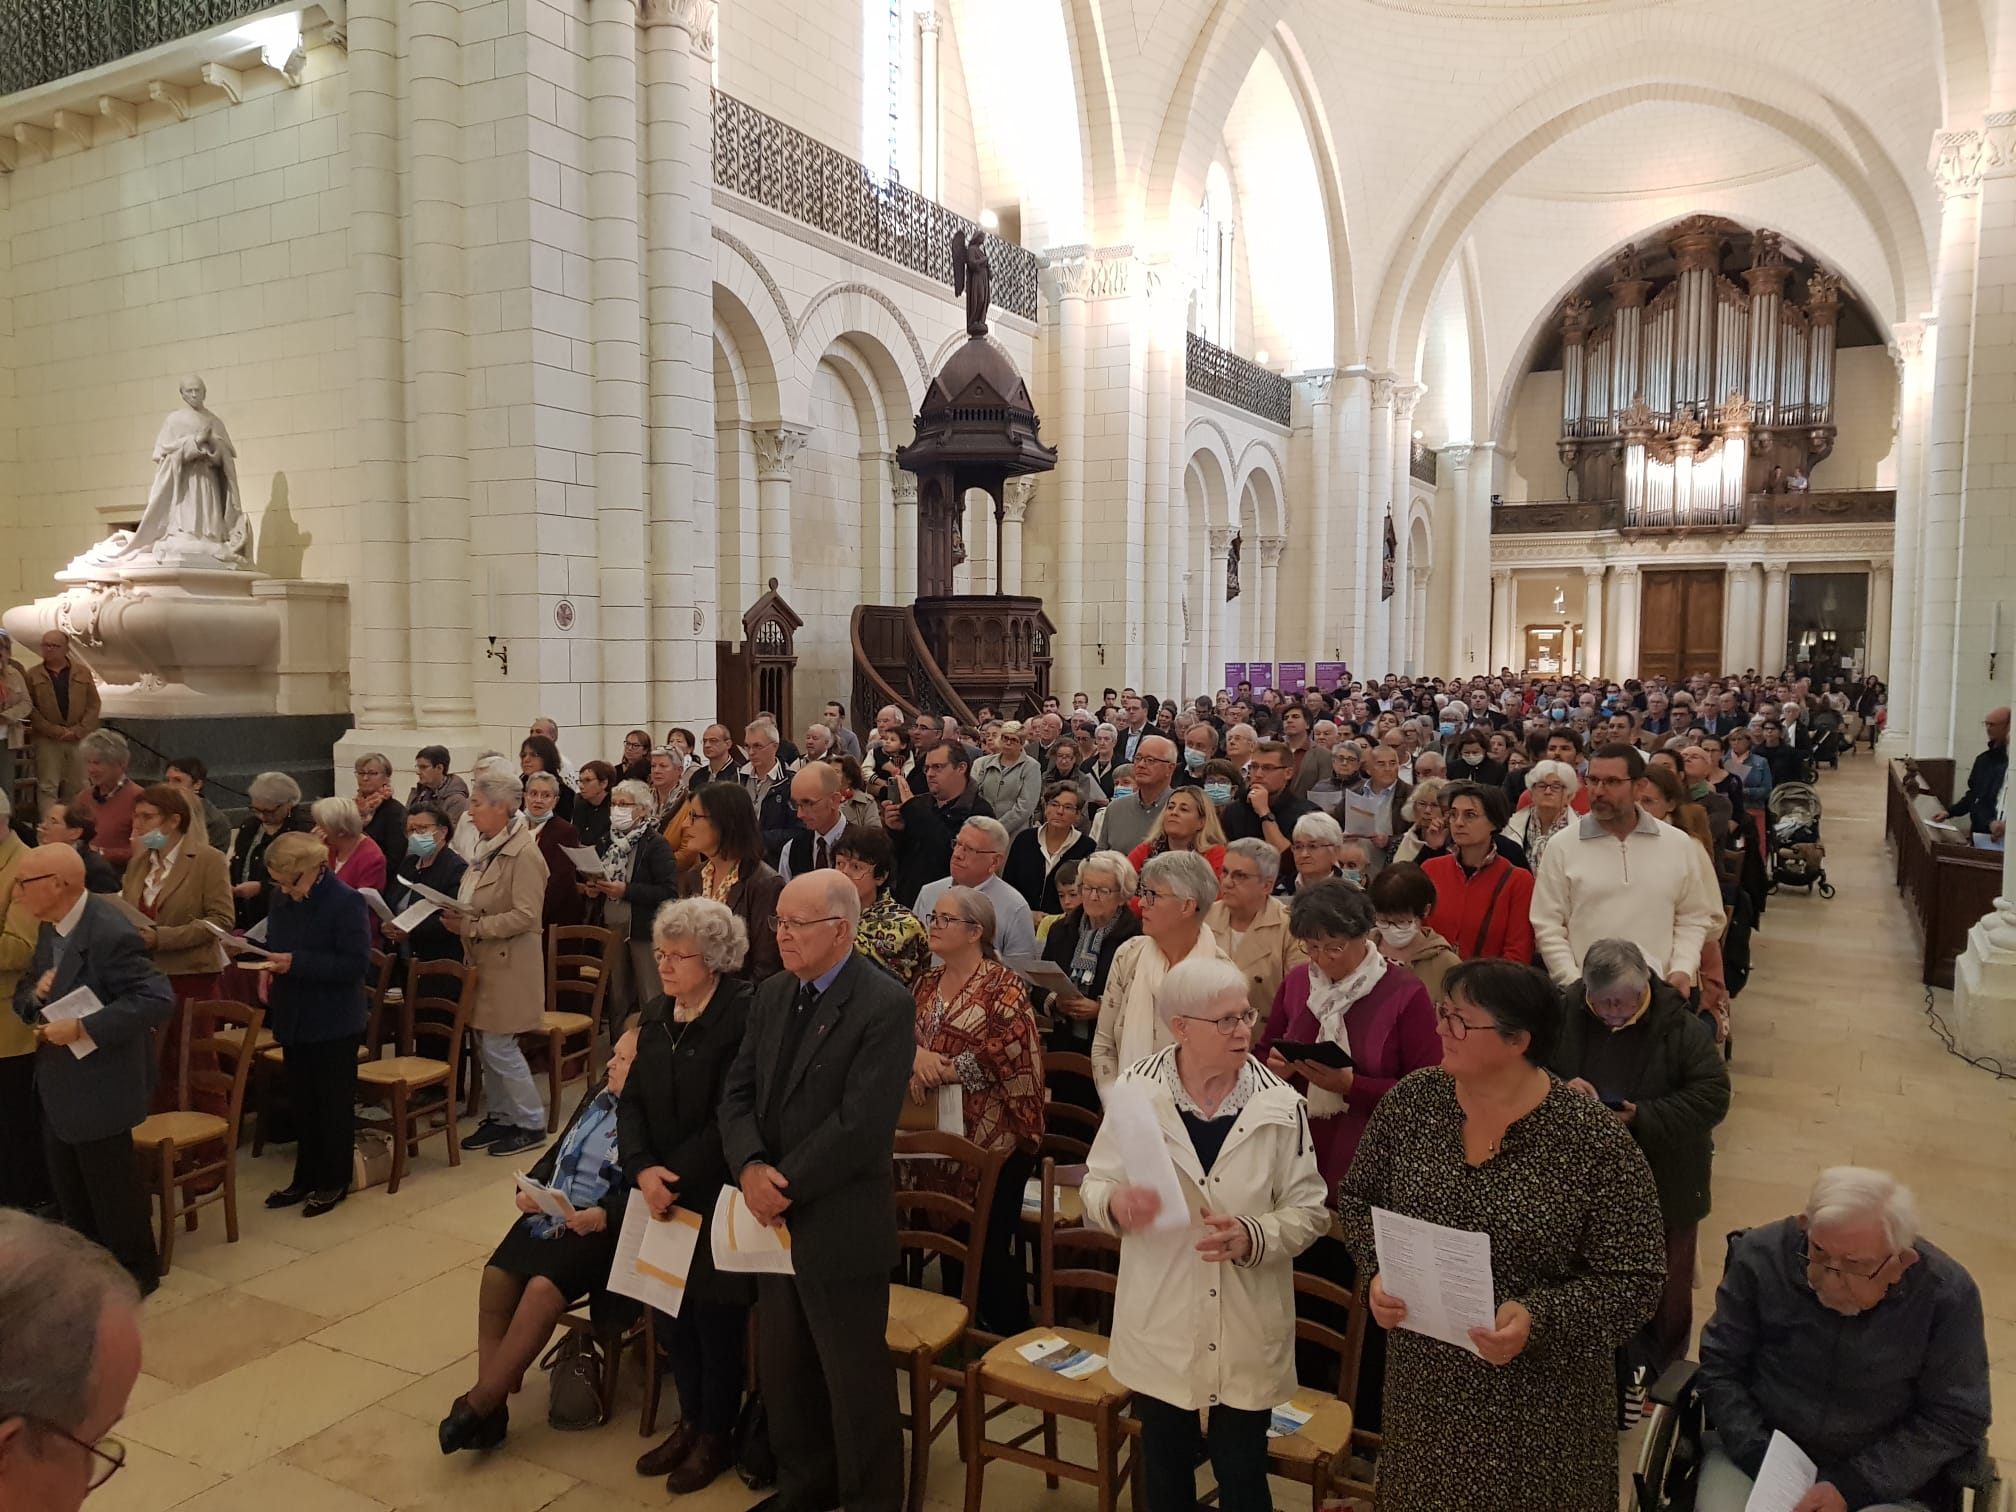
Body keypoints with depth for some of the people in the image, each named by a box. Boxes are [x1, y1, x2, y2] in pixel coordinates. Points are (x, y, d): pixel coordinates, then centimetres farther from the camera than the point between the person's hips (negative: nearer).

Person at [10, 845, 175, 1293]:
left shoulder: (109, 934, -25)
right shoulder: (49, 927, 4)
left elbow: (158, 1000, -30)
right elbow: (25, 992, 12)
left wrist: (82, 1028, -29)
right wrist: (35, 995, -12)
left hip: (99, 1084, -9)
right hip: (58, 1083, 9)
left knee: (109, 1185, 6)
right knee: (69, 1186, 20)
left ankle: (135, 1271, 24)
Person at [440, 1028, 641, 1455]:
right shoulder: (599, 1097, 15)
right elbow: (557, 1153, 20)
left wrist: (604, 1215, -29)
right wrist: (529, 1187, 4)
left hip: (601, 1227, -8)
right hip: (549, 1212, 8)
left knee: (543, 1288, -27)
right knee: (496, 1278, -13)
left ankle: (479, 1402, -13)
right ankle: (491, 1407, -8)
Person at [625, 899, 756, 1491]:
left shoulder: (746, 1015, -18)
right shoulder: (656, 1013, 5)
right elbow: (633, 1101, 3)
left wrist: (675, 1176, -17)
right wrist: (643, 1170, -12)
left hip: (718, 1198, -6)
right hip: (664, 1194, 6)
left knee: (715, 1316, 5)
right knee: (670, 1313, 12)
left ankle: (717, 1435, 26)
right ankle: (690, 1420, 33)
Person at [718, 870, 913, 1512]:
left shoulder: (886, 1006, -17)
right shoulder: (772, 995, 7)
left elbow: (861, 1125, -22)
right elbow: (738, 1093, 5)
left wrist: (787, 1186, -18)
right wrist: (750, 1166, -13)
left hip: (840, 1228, -7)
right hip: (776, 1216, 7)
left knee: (854, 1379, 8)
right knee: (782, 1366, 20)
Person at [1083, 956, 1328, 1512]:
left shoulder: (1279, 1104, -13)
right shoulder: (1137, 1093, -12)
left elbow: (1310, 1210, -6)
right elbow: (1095, 1185, -3)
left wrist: (1255, 1237, -25)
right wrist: (1116, 1203, -26)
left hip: (1247, 1332, 0)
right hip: (1161, 1325, 1)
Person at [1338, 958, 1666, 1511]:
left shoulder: (1595, 1141, -19)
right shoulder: (1410, 1102, -7)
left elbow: (1634, 1279, -14)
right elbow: (1359, 1198, 7)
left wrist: (1541, 1318, -27)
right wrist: (1377, 1271, -10)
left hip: (1539, 1395, -3)